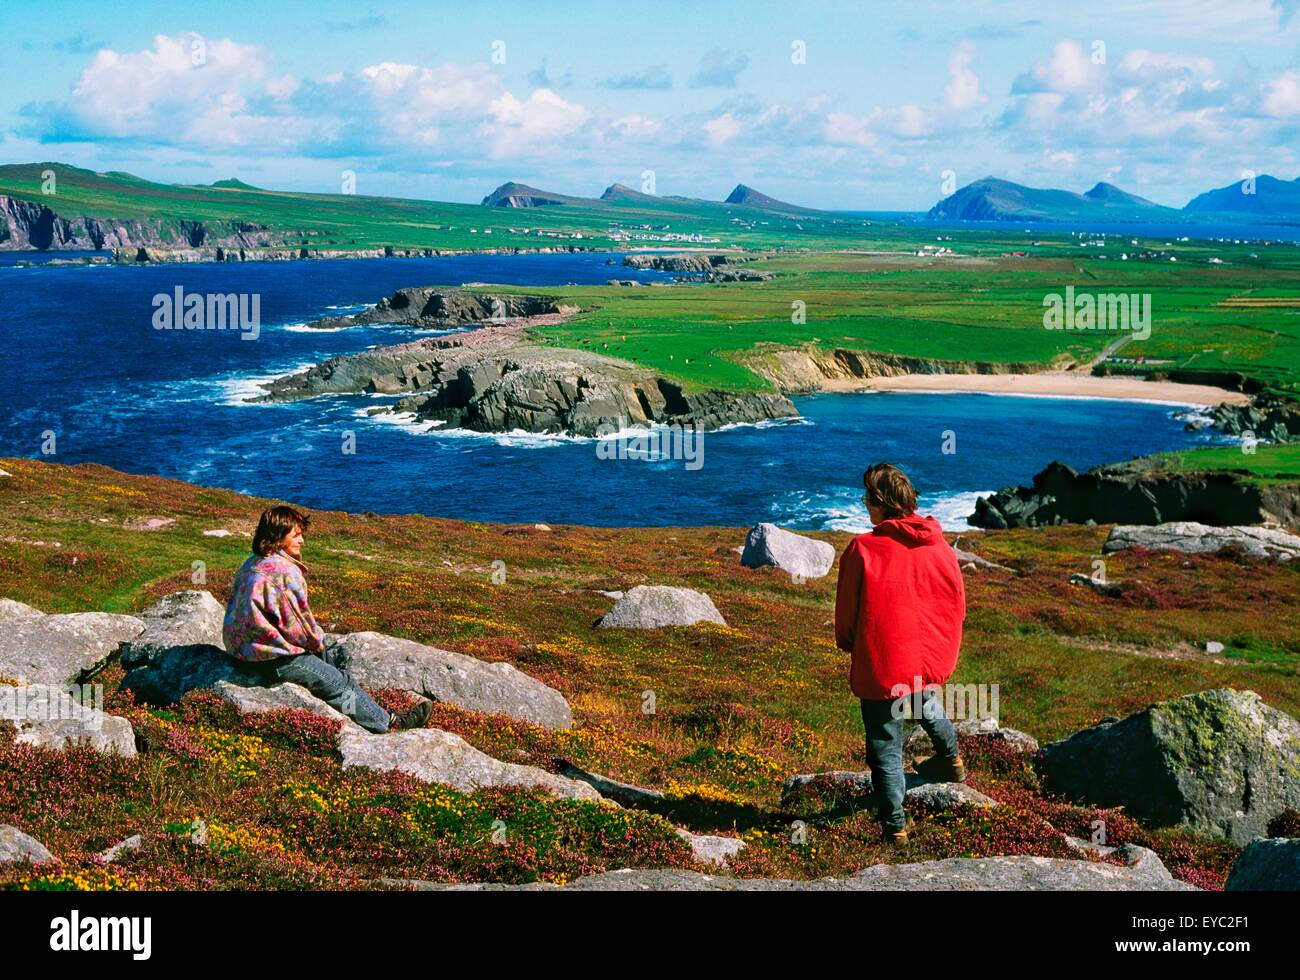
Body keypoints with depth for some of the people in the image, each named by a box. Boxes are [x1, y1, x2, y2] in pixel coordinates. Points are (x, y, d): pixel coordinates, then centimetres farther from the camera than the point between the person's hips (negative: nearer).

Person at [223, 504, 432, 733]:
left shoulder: (252, 564, 8)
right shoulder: (285, 571, -23)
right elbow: (297, 618, -21)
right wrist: (317, 641, 1)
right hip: (274, 658, -10)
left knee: (334, 663, 20)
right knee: (339, 684, 2)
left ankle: (380, 716, 24)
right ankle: (388, 722, 14)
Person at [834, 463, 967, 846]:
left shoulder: (863, 548, -16)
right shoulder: (940, 547, -3)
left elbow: (846, 613, -8)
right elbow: (958, 604, 5)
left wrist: (849, 644, 12)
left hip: (880, 665, -4)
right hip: (932, 659, 4)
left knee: (886, 747, 10)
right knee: (927, 701, 37)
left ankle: (895, 824, 16)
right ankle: (951, 761, 54)